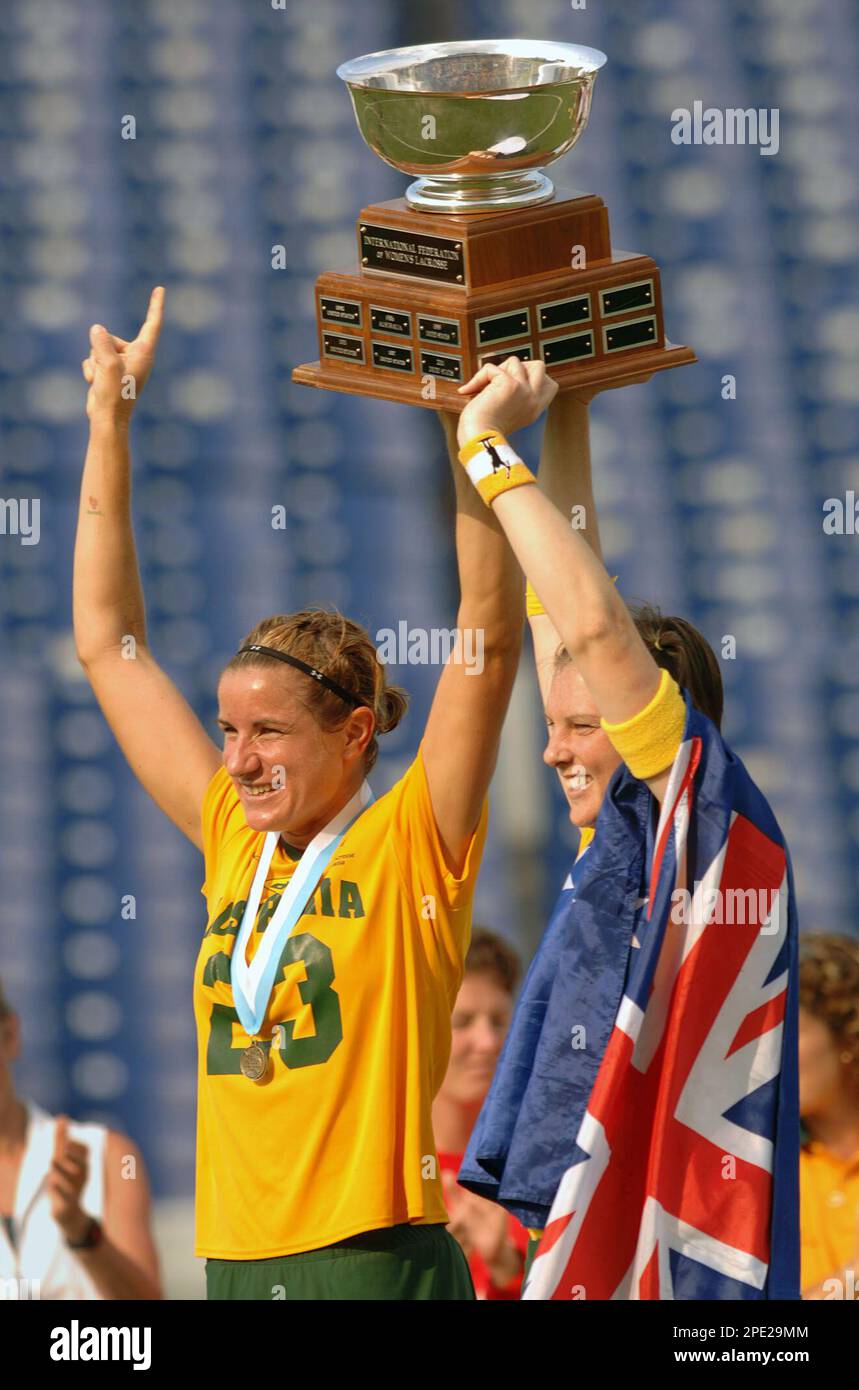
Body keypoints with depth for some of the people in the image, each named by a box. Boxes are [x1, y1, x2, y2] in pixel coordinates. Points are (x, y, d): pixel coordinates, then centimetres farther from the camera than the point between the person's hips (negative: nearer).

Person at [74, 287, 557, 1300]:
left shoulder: (412, 846, -1)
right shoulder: (233, 843, 12)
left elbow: (490, 642, -12)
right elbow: (108, 643, 19)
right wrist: (108, 418, 19)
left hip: (378, 1262, -5)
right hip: (237, 1267, 6)